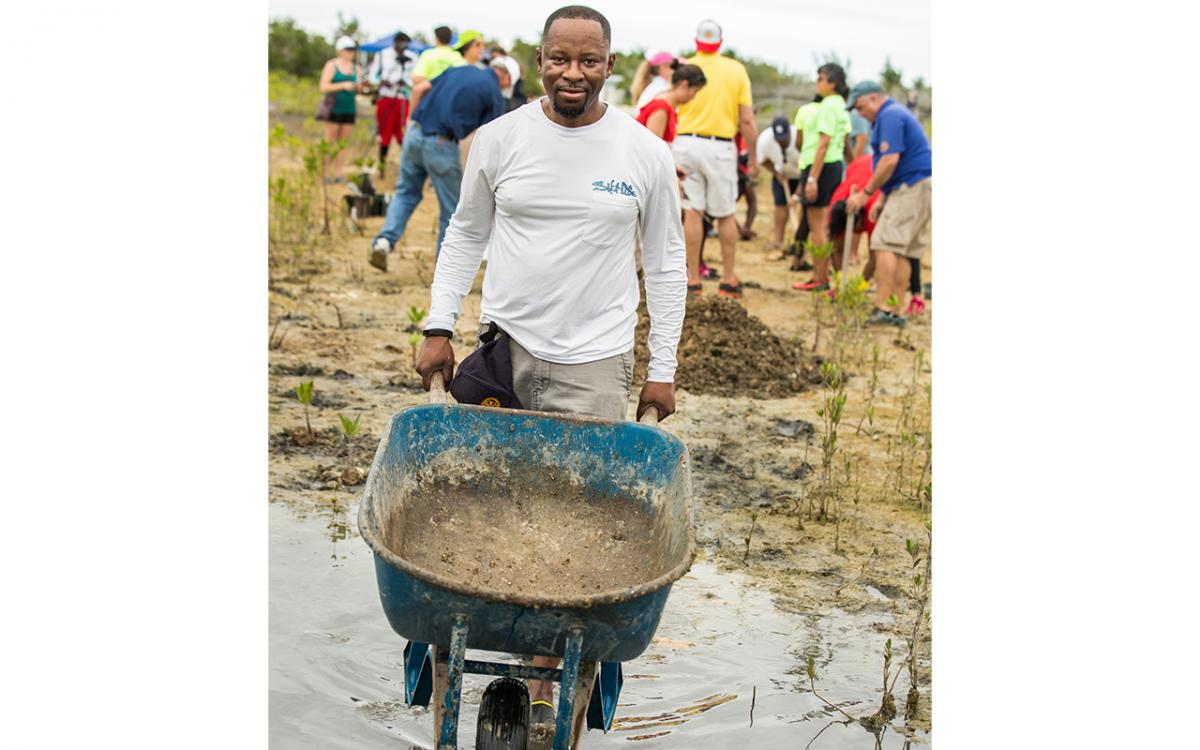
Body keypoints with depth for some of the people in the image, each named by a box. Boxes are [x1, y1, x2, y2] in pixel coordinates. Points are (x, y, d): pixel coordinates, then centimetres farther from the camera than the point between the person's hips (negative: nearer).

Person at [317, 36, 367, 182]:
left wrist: (361, 85, -8)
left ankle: (338, 173, 6)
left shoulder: (356, 68, 13)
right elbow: (323, 87, -10)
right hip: (334, 108, -5)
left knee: (343, 142, 4)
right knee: (330, 142, -4)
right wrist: (343, 85, -17)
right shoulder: (331, 65, -2)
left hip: (349, 109, 5)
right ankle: (326, 173, -2)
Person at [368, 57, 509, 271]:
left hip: (415, 134, 5)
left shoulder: (459, 69, 17)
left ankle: (384, 240, 3)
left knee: (406, 193, 22)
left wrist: (412, 119, 23)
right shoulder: (494, 94, 1)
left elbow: (419, 88, 15)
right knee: (452, 208, 11)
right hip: (441, 145, -5)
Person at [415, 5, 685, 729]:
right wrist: (440, 327, 5)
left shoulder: (645, 152, 0)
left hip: (593, 363, -1)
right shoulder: (501, 138, 2)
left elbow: (667, 263, 7)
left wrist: (663, 369, 4)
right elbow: (466, 234, 13)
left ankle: (545, 679, 7)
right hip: (502, 349, 2)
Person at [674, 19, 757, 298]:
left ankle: (693, 279, 2)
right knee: (726, 215, 9)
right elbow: (747, 121, 0)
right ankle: (729, 280, 13)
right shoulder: (736, 70, 2)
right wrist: (753, 156, 9)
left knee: (692, 212, 1)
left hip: (686, 143, 0)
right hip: (721, 147, 0)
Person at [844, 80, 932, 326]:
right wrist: (882, 200, 22)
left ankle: (883, 309, -18)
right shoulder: (894, 114, 23)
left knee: (885, 244, -14)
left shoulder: (890, 116, -10)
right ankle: (896, 312, 8)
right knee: (902, 251, 9)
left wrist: (866, 193, -13)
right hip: (917, 188, 11)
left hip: (913, 186, -11)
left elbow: (890, 161, -20)